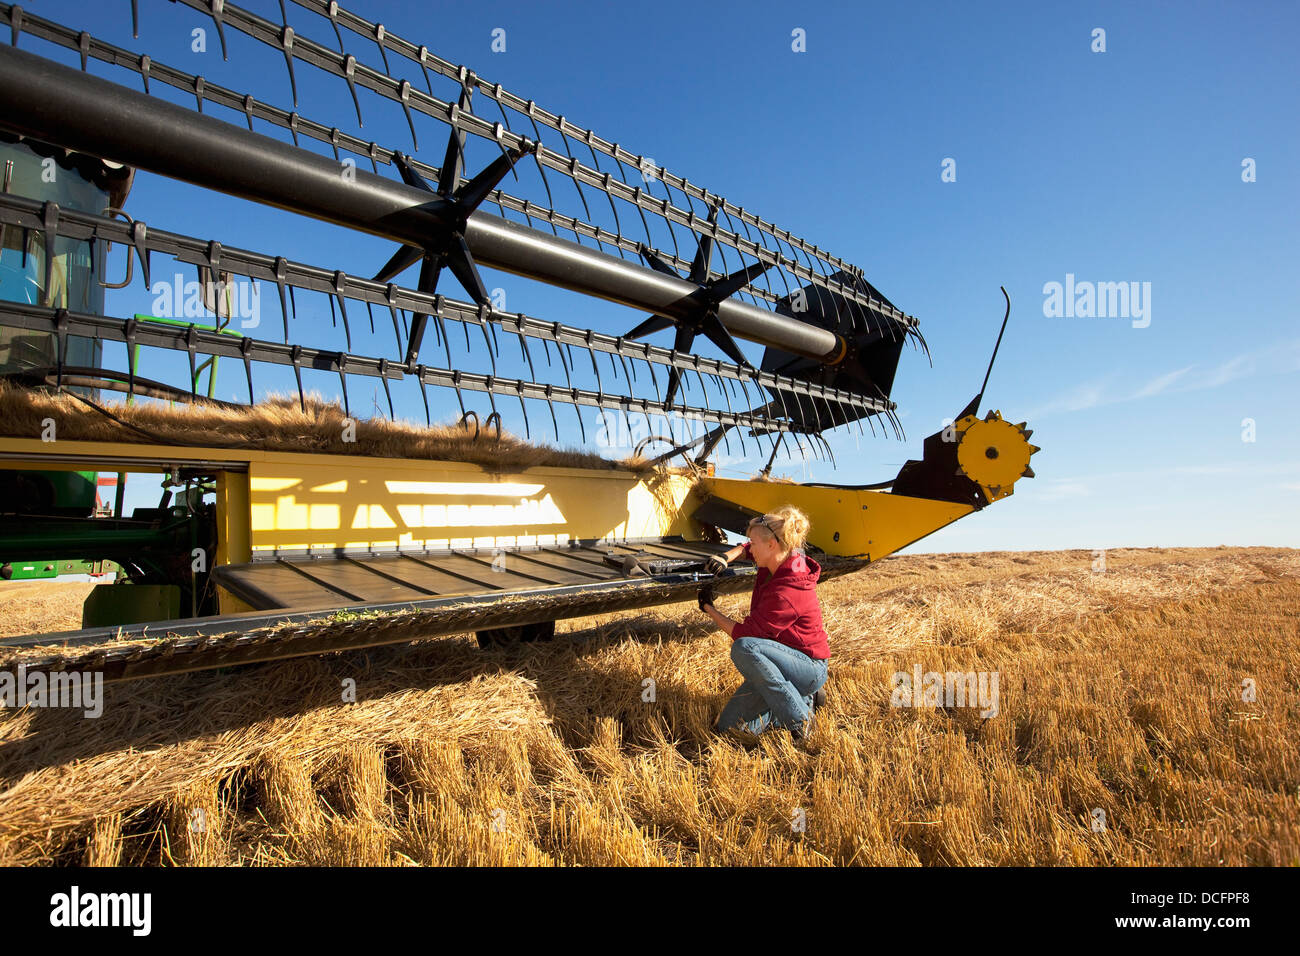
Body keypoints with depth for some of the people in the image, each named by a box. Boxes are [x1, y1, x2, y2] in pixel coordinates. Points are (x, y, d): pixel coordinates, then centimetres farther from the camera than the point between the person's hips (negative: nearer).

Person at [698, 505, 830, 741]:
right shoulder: (778, 564, -2)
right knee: (729, 726, 0)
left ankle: (799, 718, -20)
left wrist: (709, 609, -9)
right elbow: (746, 549, 21)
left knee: (743, 648, -37)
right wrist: (726, 557, 0)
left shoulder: (786, 592, -28)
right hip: (786, 660, 9)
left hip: (810, 667, -9)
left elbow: (743, 634, -22)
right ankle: (804, 698, 13)